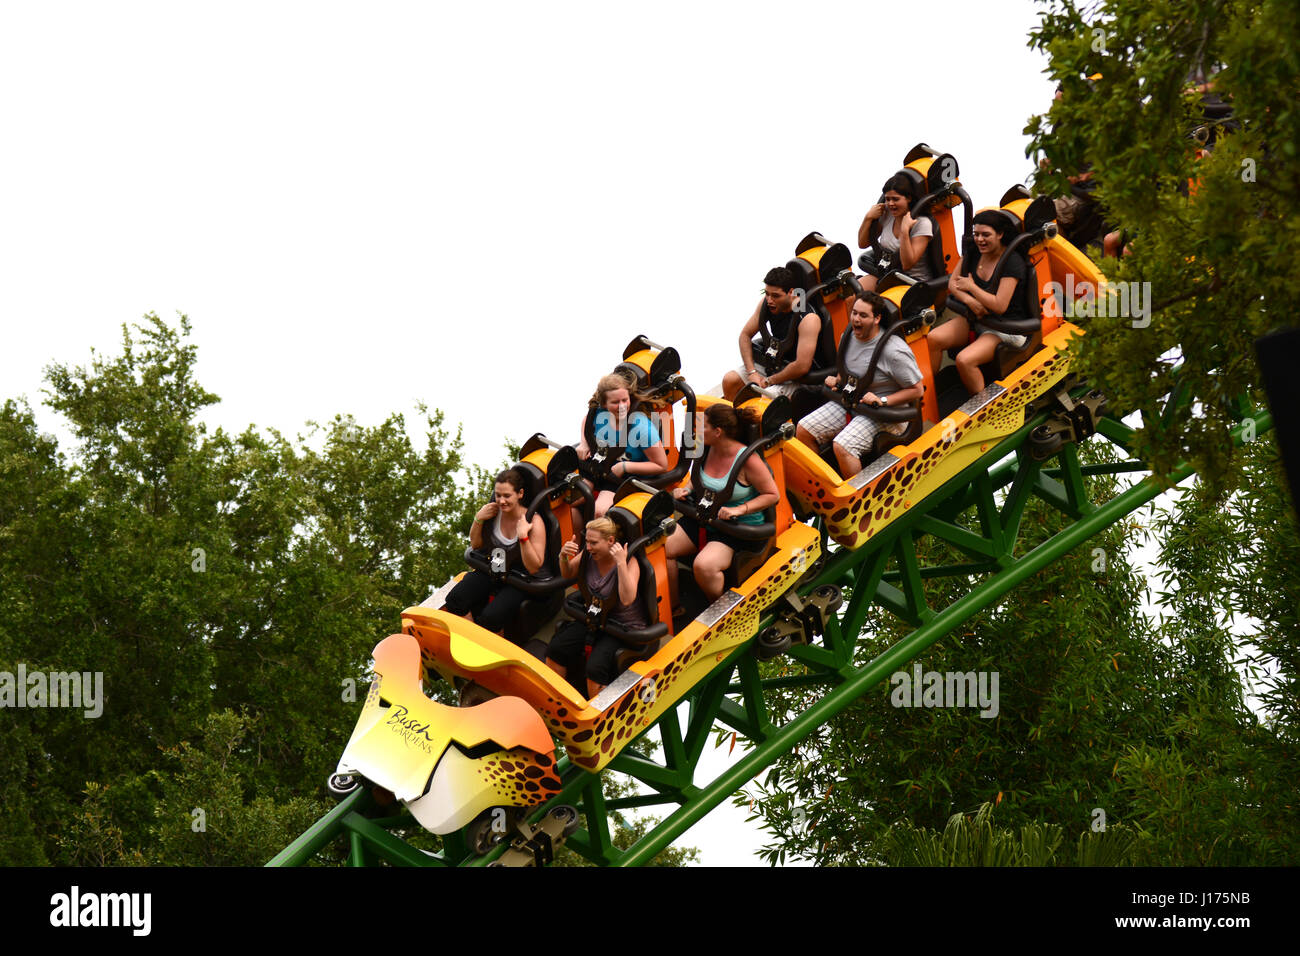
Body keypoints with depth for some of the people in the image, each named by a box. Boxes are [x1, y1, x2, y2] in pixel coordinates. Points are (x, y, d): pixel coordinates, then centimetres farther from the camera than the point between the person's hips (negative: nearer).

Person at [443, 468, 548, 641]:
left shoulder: (533, 521, -17)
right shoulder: (493, 512, -5)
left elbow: (534, 568, -18)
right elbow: (475, 545, 11)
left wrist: (523, 536, -30)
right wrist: (478, 520, -7)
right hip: (490, 572, 5)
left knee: (491, 617, -28)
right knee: (454, 601, -17)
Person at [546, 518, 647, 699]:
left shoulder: (629, 562, -20)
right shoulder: (589, 555, -6)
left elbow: (627, 599, -34)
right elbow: (568, 574, 14)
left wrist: (621, 563, -39)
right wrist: (563, 557, -8)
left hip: (624, 627, -6)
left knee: (595, 668, -26)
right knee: (554, 651, -7)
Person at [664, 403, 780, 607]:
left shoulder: (747, 459, -17)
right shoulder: (706, 450, 3)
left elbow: (772, 495, -12)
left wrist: (739, 509, -22)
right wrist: (686, 489, 2)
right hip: (702, 520, 7)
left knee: (704, 565, -32)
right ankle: (672, 607, 3)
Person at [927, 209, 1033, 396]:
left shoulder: (1013, 263, -17)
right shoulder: (973, 254, 5)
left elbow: (1000, 306, -22)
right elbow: (952, 283, 10)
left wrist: (971, 287, -17)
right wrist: (969, 300, -11)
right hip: (974, 318, 7)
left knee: (964, 360, -30)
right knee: (933, 339, -16)